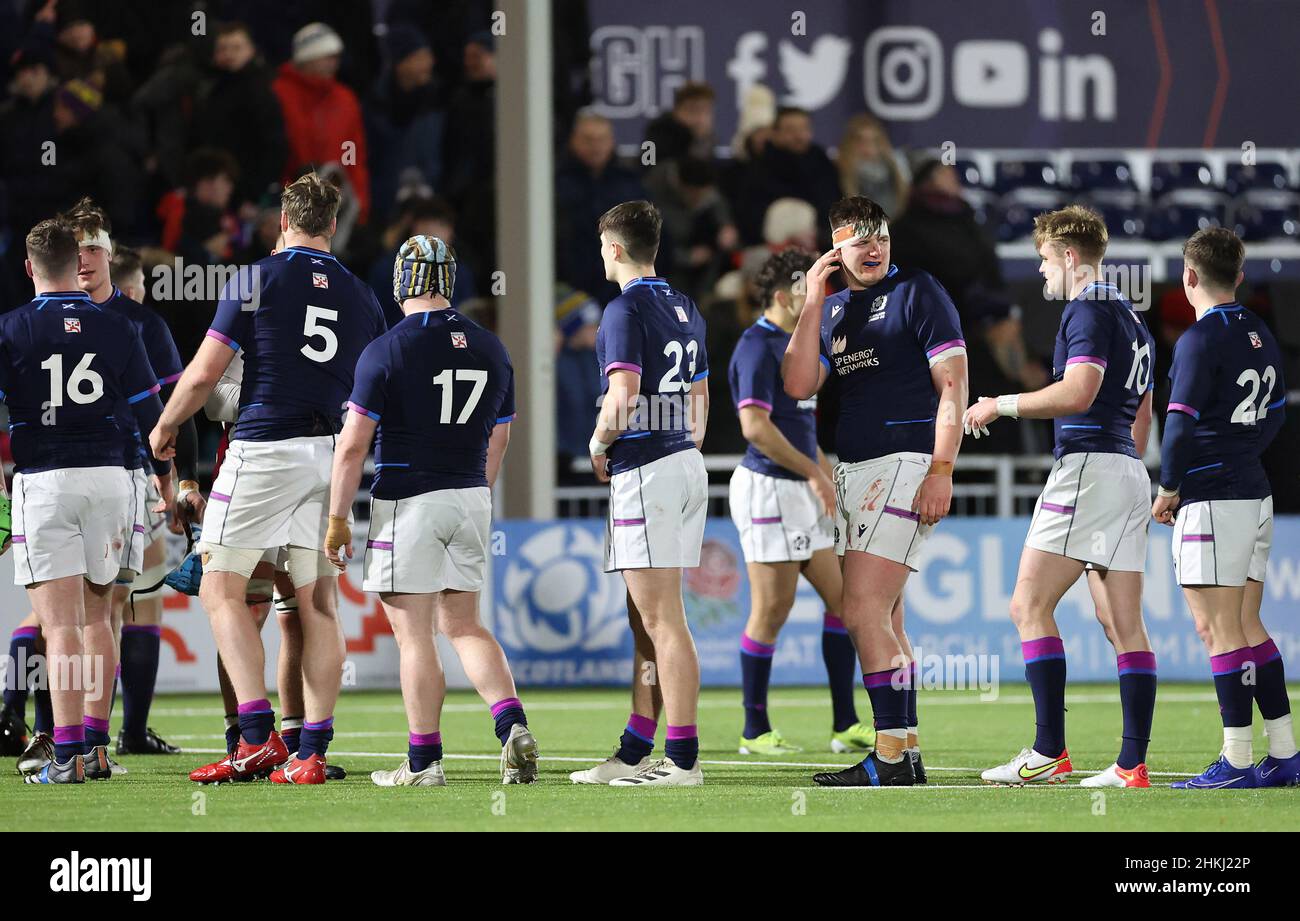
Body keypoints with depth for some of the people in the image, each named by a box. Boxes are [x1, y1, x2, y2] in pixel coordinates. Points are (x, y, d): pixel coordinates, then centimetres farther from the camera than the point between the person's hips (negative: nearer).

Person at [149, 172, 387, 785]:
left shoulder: (256, 280, -3)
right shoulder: (360, 297, 10)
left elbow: (203, 373, -4)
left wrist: (164, 428, 12)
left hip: (263, 451, -4)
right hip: (330, 457, 5)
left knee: (221, 591, 2)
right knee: (318, 603, 6)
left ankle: (258, 736, -11)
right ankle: (312, 751, 2)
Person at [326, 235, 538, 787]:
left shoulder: (387, 351, -10)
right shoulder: (489, 350, 7)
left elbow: (353, 444, -11)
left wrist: (337, 518, -5)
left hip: (406, 503, -5)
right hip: (469, 502, 5)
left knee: (414, 634, -1)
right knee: (463, 624, 13)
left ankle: (424, 761, 0)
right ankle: (512, 725, -6)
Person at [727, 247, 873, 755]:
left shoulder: (793, 346, 17)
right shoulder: (758, 346, -13)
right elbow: (755, 426, -23)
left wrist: (827, 477, 19)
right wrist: (813, 472, -19)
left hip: (801, 491, 10)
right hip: (768, 488, -10)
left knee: (842, 598, 7)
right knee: (771, 611, -5)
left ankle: (845, 725, 10)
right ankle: (755, 731, 3)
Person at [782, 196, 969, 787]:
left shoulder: (917, 294, -3)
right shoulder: (832, 310, 16)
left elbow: (952, 384, -9)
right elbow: (799, 385, 4)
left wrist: (941, 471, -17)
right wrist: (813, 302, 0)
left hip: (906, 465, -8)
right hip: (851, 471, 8)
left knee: (864, 611, -15)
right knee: (883, 620, 8)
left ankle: (892, 757, -14)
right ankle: (906, 756, 12)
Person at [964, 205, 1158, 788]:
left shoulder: (1088, 310, -8)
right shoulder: (1130, 319, 22)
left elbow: (1078, 392, -21)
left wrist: (1002, 405, -11)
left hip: (1088, 467, -10)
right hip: (1129, 474, 10)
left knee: (1030, 606, -10)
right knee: (1123, 625, 4)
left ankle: (1049, 752, -17)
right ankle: (1133, 763, -1)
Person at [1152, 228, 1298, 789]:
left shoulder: (1201, 340, -14)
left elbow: (1181, 422, -18)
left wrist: (1169, 489, -7)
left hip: (1212, 504, -9)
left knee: (1218, 629, -7)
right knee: (1248, 627, 13)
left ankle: (1237, 761, -9)